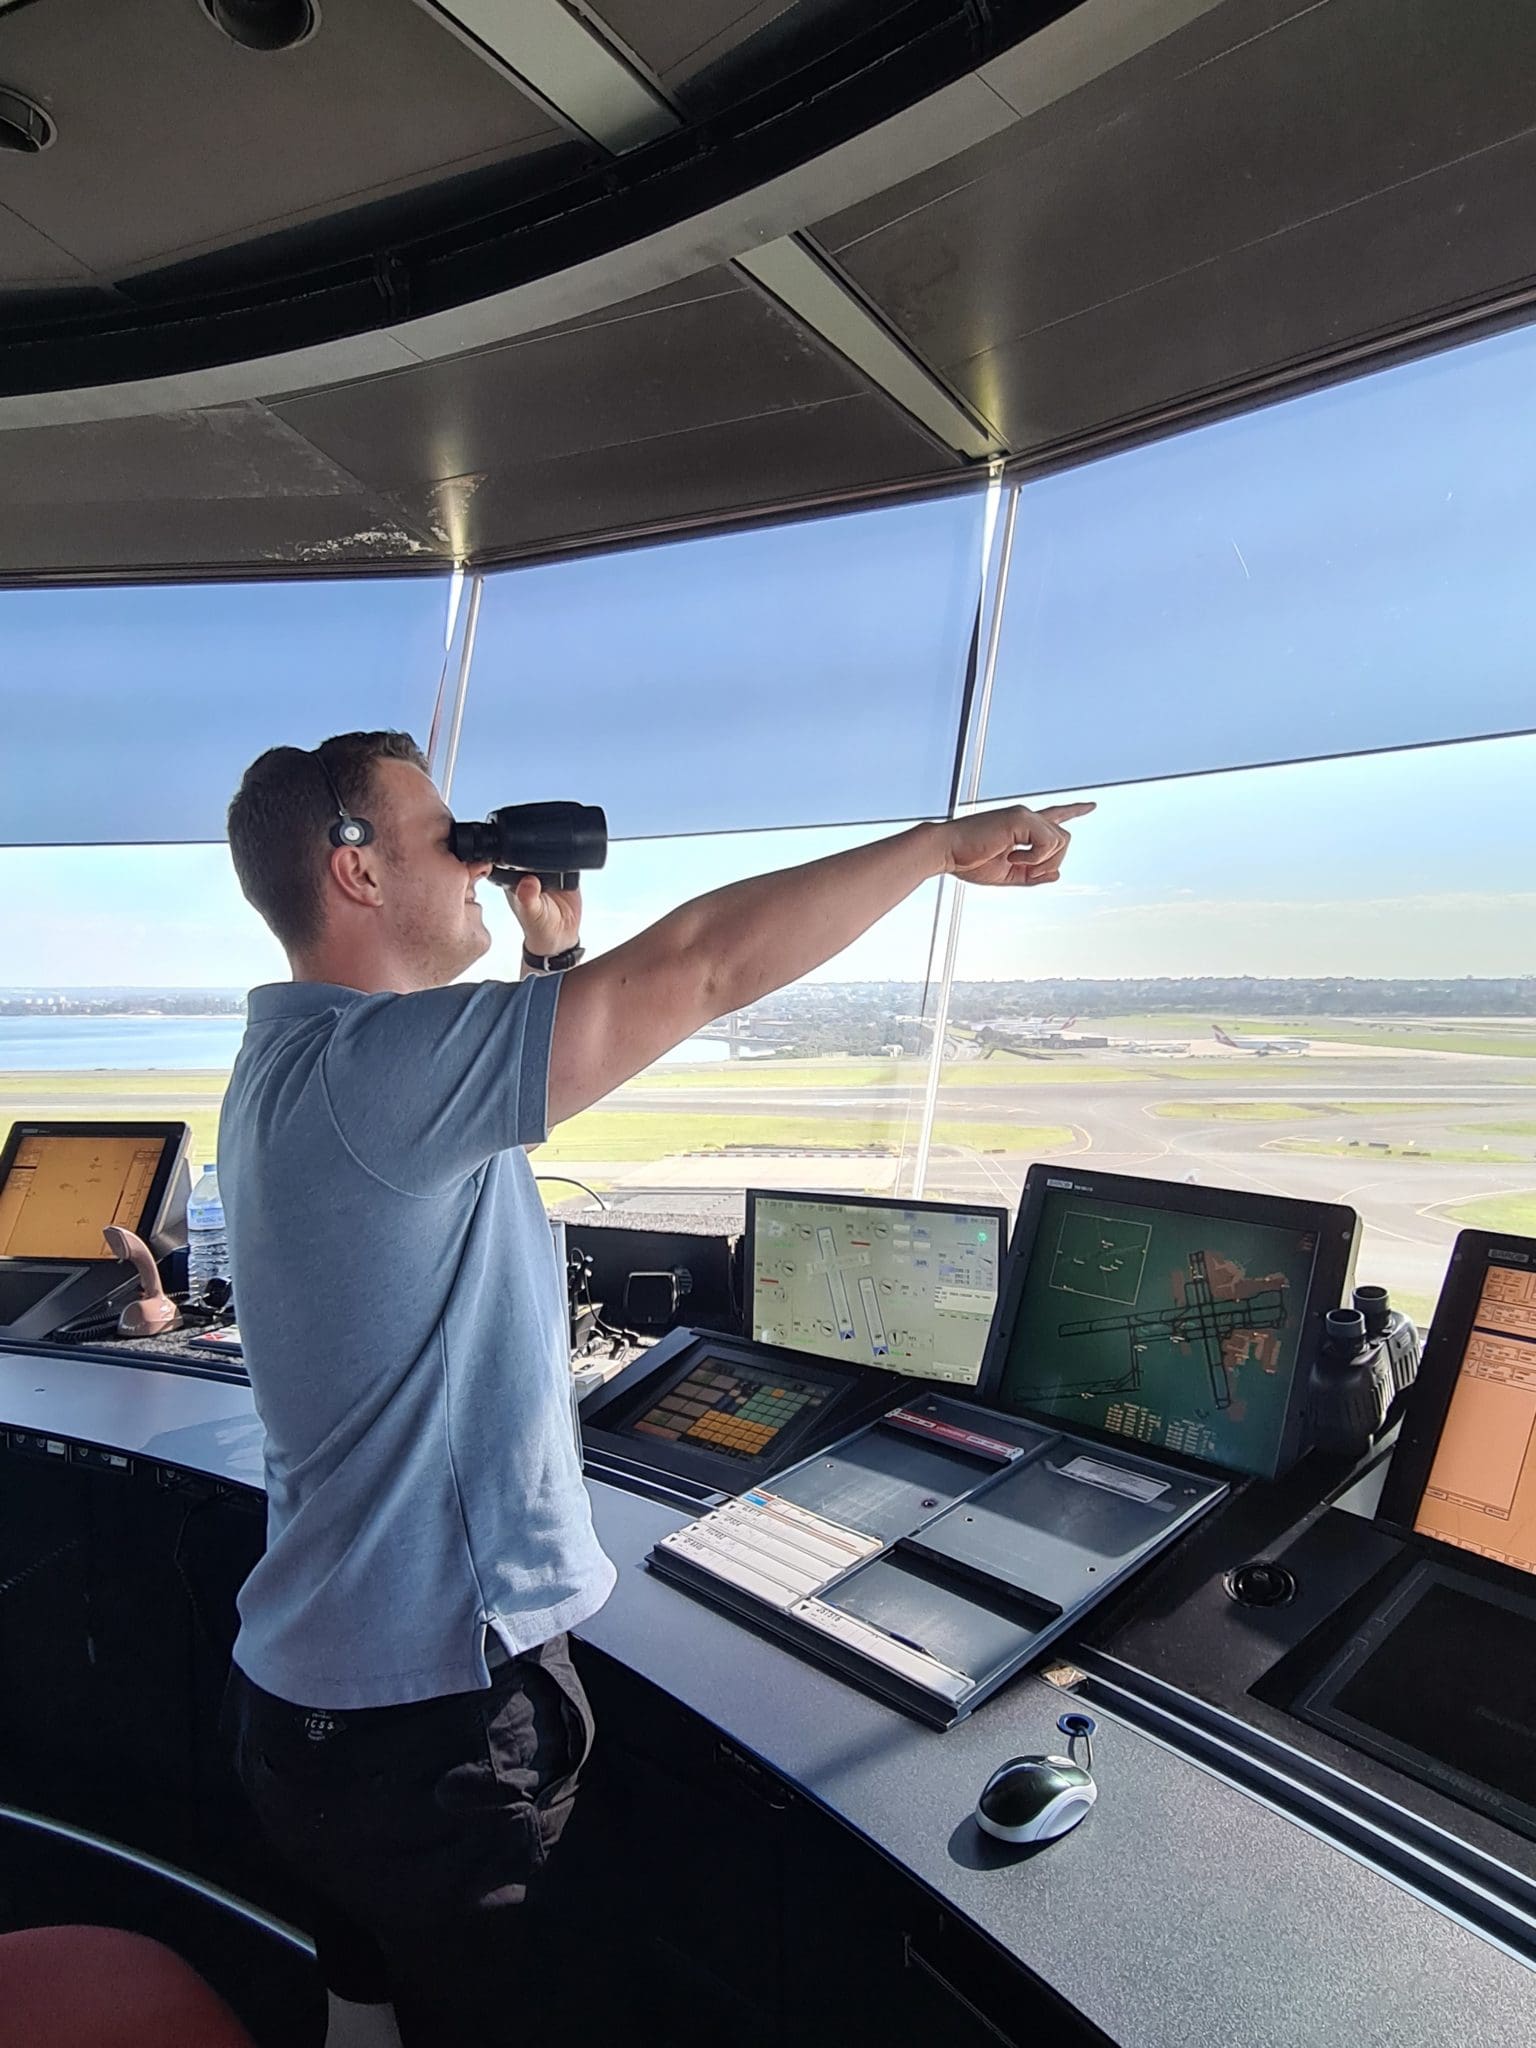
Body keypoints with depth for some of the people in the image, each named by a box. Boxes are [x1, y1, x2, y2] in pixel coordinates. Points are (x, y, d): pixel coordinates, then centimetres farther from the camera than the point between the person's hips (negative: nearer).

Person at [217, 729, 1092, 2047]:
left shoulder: (302, 1066, 5)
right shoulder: (362, 1066, -28)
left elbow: (502, 1101, 17)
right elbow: (701, 967, -30)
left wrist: (554, 954, 5)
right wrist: (943, 842, -19)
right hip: (428, 1711, -9)